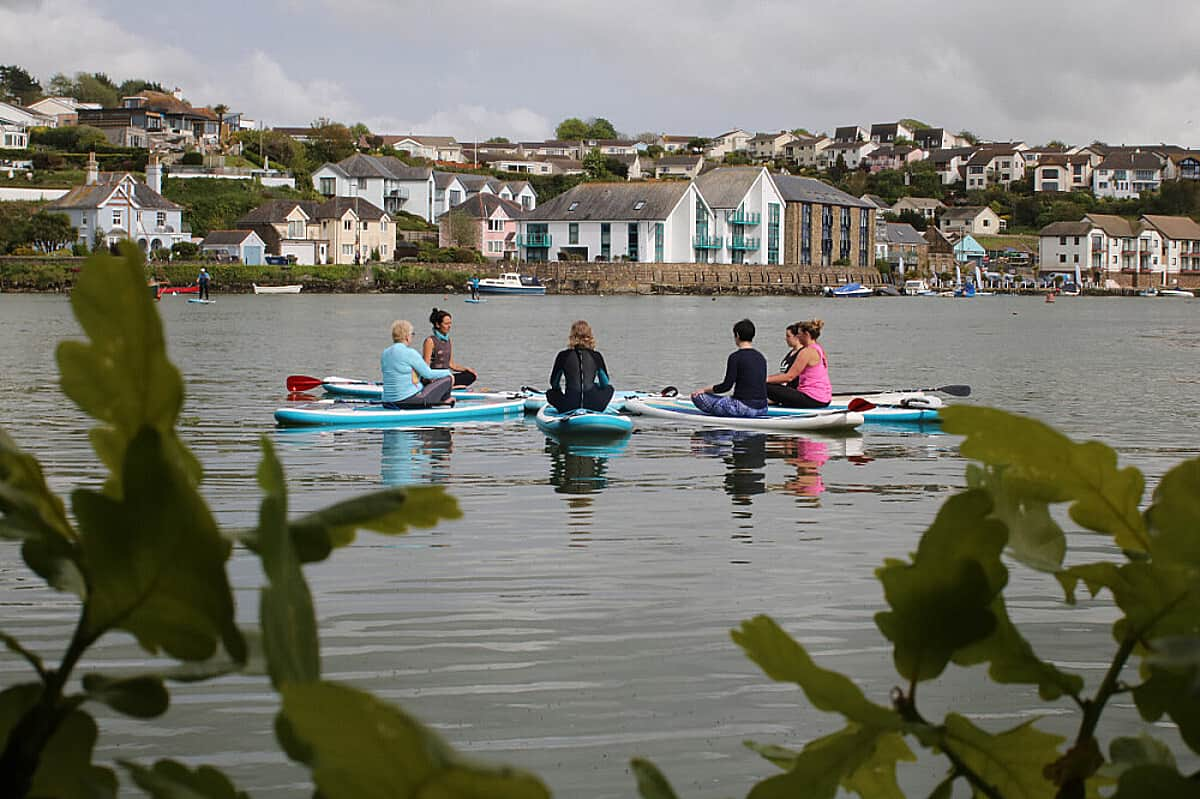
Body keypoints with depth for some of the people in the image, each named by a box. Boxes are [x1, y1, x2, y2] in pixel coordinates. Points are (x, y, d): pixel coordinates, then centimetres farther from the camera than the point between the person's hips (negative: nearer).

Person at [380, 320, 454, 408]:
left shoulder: (385, 354, 9)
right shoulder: (410, 353, -14)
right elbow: (428, 374, -8)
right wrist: (448, 372, 10)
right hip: (410, 402, -8)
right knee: (448, 379, 6)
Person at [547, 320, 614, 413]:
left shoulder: (563, 356, 0)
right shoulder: (596, 356, 2)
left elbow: (554, 383, 10)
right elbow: (605, 383, 13)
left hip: (569, 406, 0)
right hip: (594, 407, 0)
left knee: (550, 393, 30)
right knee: (609, 388, 32)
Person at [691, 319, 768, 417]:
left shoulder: (736, 357, -10)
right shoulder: (761, 357, 12)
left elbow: (727, 386, -11)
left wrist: (704, 390, 3)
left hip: (744, 407, -8)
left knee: (697, 396, -2)